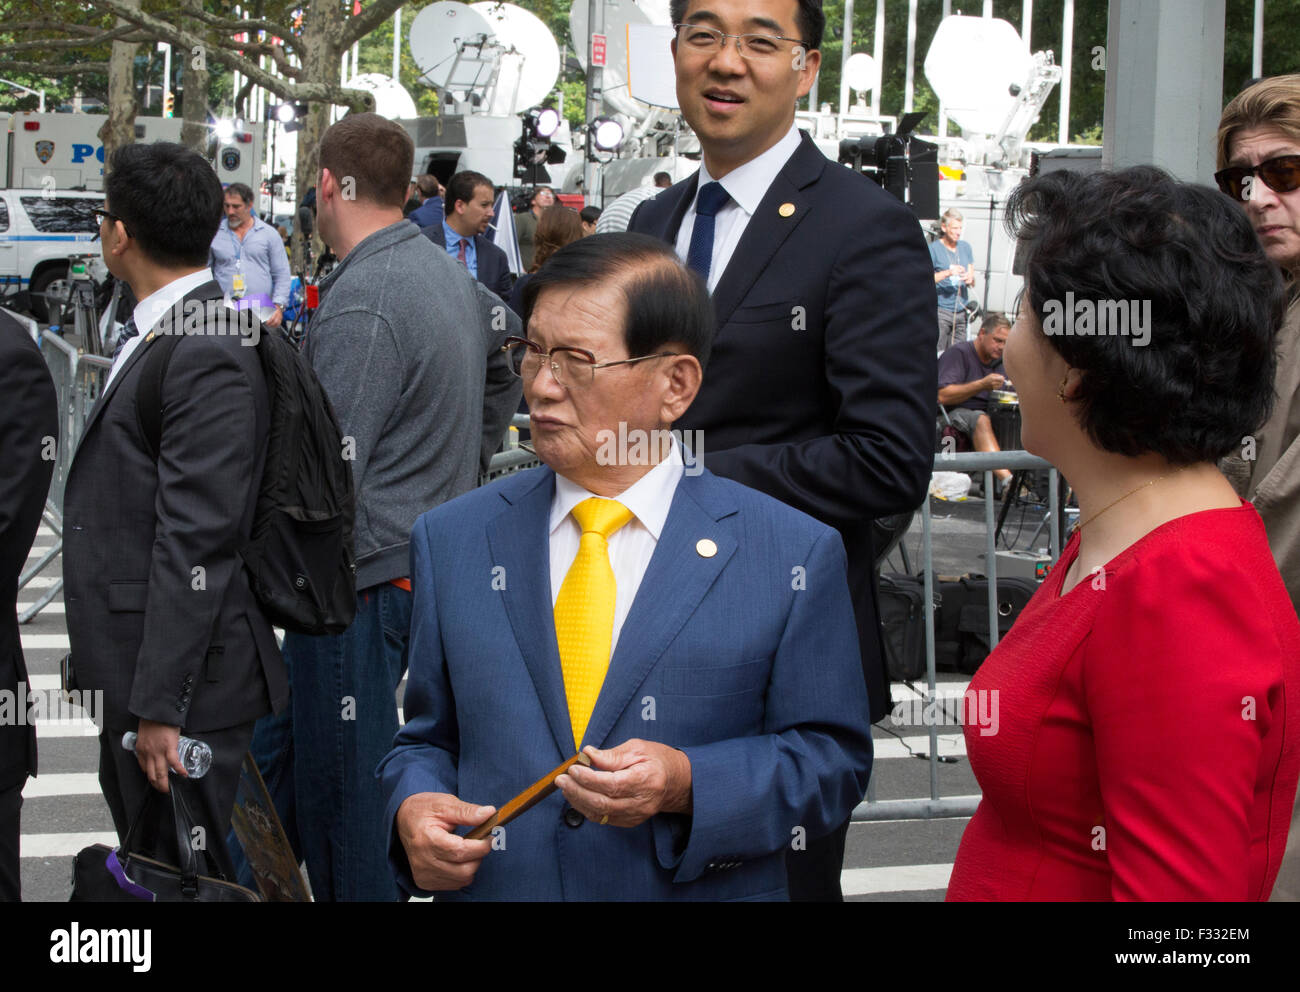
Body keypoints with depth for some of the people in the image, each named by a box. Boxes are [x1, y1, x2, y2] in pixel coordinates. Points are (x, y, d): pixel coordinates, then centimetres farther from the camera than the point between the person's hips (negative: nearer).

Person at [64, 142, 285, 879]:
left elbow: (194, 547, -23)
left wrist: (160, 707, -22)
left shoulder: (207, 358, -20)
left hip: (190, 681, -10)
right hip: (131, 677, 10)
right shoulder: (154, 336, 12)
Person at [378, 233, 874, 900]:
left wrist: (687, 784, -18)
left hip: (704, 889, -3)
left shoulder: (795, 555, -5)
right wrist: (411, 807, -11)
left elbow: (833, 758, -4)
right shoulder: (452, 540, 4)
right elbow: (425, 738, 10)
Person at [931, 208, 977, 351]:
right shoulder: (934, 248, -2)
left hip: (961, 311, 5)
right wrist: (948, 273, -21)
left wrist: (970, 279, -7)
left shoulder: (965, 247, 15)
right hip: (940, 310, -5)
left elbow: (972, 280, 17)